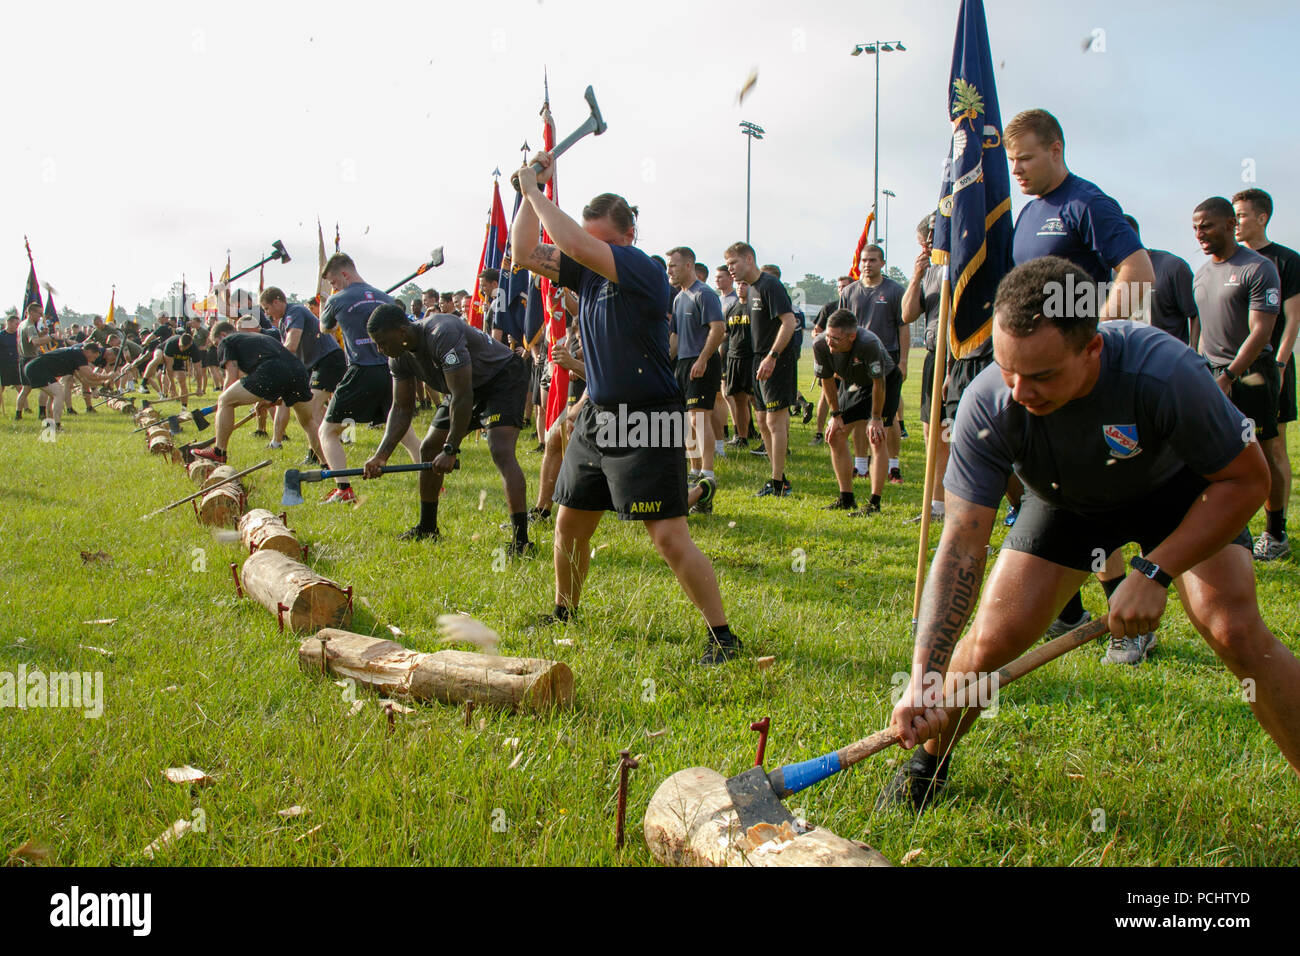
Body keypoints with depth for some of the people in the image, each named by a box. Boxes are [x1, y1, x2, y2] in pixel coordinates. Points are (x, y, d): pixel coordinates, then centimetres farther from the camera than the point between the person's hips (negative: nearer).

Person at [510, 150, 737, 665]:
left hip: (647, 423, -8)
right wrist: (533, 189, 2)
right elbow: (525, 253, 10)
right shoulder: (588, 272, 7)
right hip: (596, 416, 8)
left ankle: (722, 635, 1)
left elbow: (574, 244, -27)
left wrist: (534, 192, -14)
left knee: (670, 538, -10)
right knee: (569, 524, 17)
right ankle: (565, 612, 39)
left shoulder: (645, 271, -16)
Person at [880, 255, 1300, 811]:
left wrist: (1153, 572, -31)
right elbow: (961, 547, -31)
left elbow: (1246, 480, -23)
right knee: (993, 636, -11)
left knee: (1234, 630, -22)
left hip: (1178, 489, -1)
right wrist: (924, 675, -39)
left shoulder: (1163, 372, -39)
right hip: (1068, 502, 1)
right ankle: (930, 759, 16)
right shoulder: (988, 404, -33)